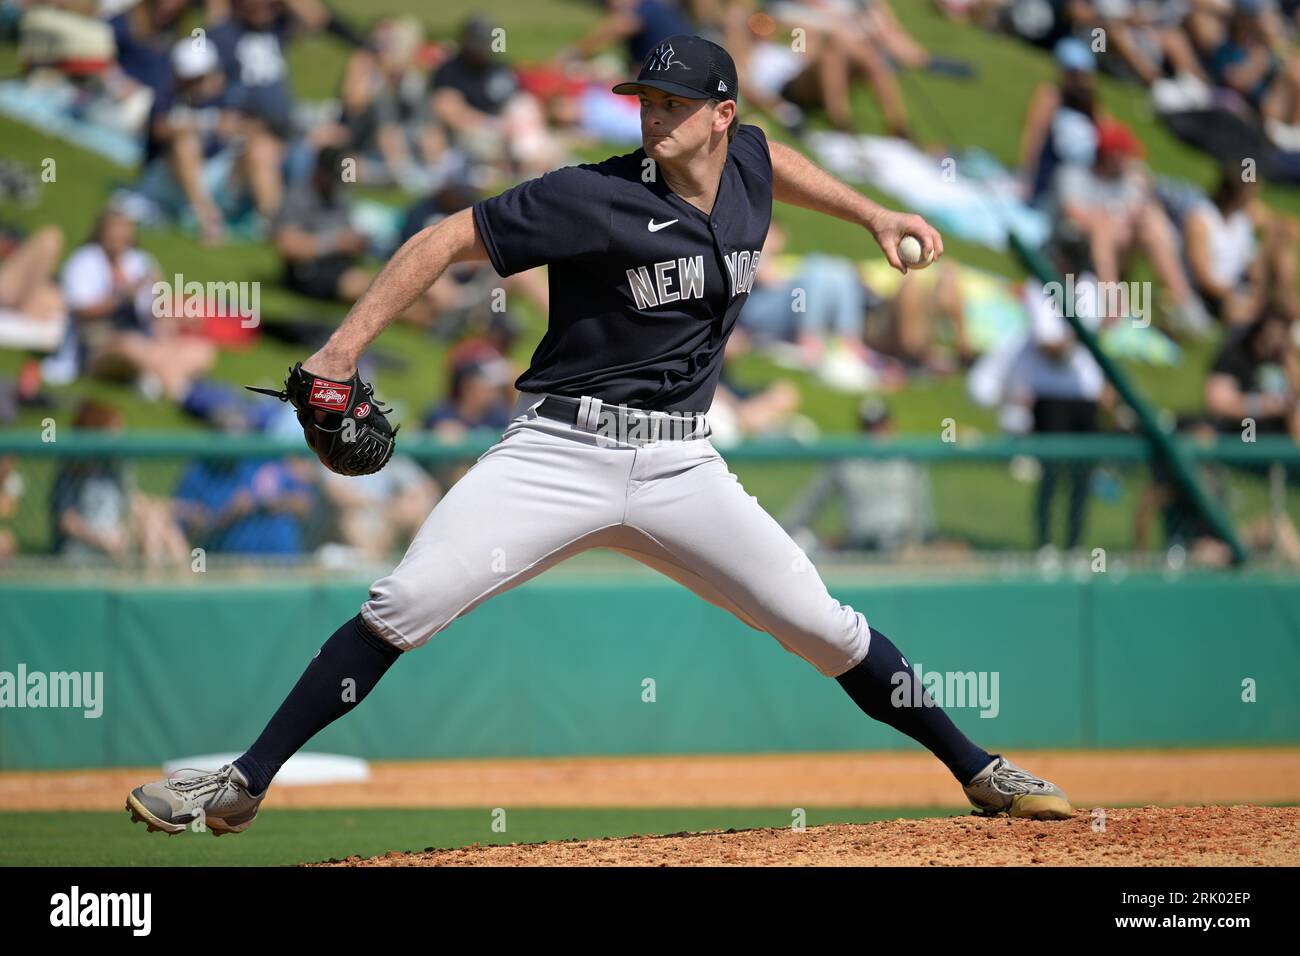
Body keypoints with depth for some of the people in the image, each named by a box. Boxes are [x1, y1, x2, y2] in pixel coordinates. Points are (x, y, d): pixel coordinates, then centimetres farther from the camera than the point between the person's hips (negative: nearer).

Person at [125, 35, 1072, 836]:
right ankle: (244, 784, -11)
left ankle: (978, 770, 14)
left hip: (681, 469, 4)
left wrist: (875, 215, 29)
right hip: (560, 453, -4)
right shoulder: (596, 198, -11)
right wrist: (345, 348, -16)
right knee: (401, 609, -16)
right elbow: (450, 238, -10)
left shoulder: (746, 169, 7)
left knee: (824, 626, -1)